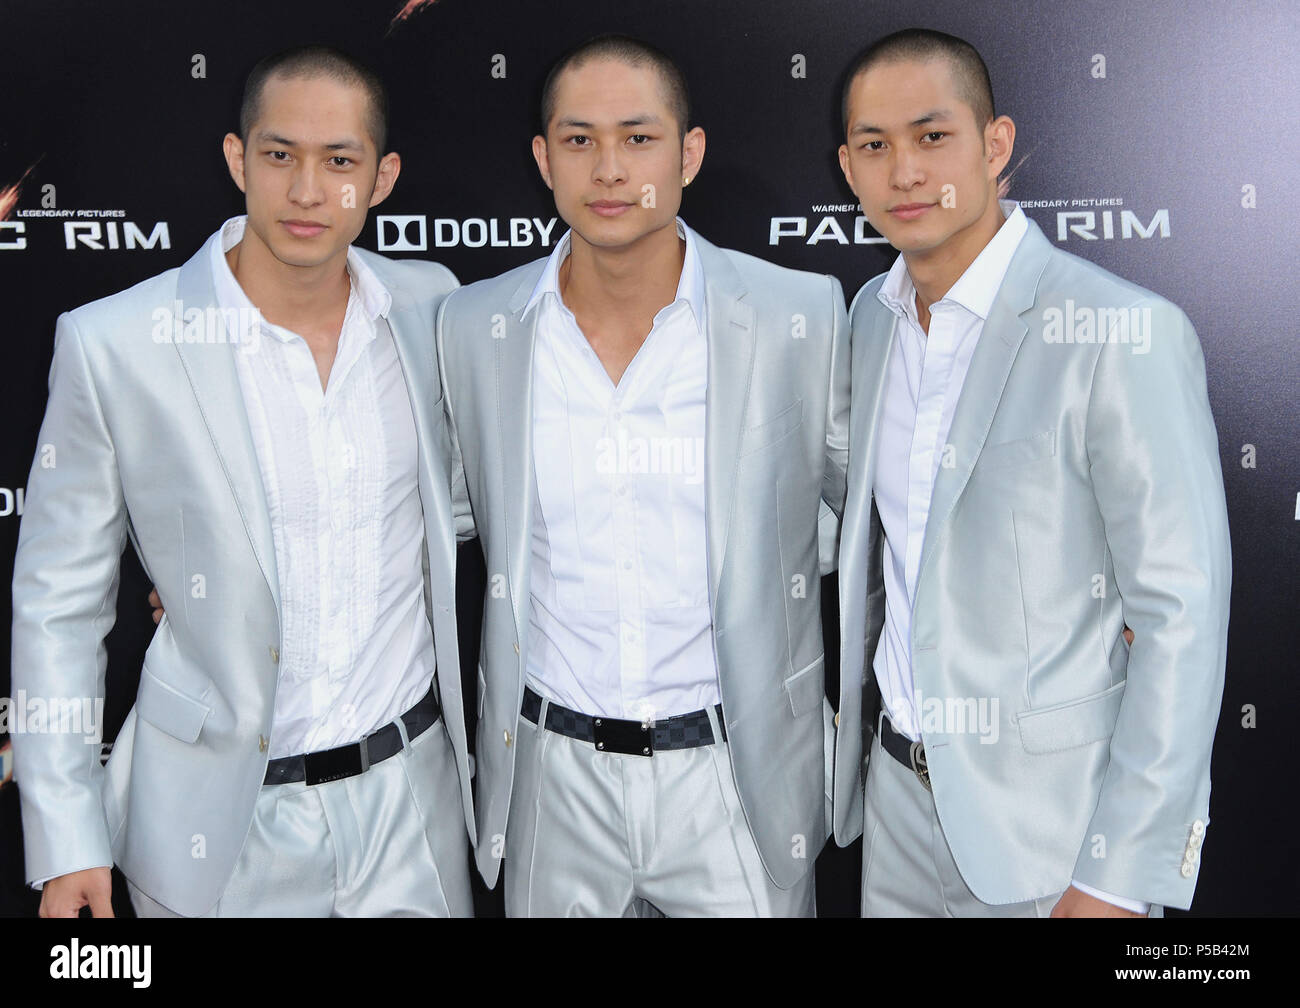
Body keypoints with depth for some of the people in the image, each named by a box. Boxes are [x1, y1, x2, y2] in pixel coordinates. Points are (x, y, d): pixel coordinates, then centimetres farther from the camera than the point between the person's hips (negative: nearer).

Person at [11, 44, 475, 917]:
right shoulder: (111, 344, -13)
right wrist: (67, 844, -7)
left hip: (411, 798, 3)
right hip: (221, 825, -2)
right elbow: (59, 603, -6)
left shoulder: (429, 305, -2)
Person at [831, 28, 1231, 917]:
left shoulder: (1125, 333, -18)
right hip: (899, 781, 6)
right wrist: (854, 717, 14)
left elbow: (1182, 617, -18)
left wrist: (1119, 881, -18)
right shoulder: (873, 316, 4)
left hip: (1050, 816, -6)